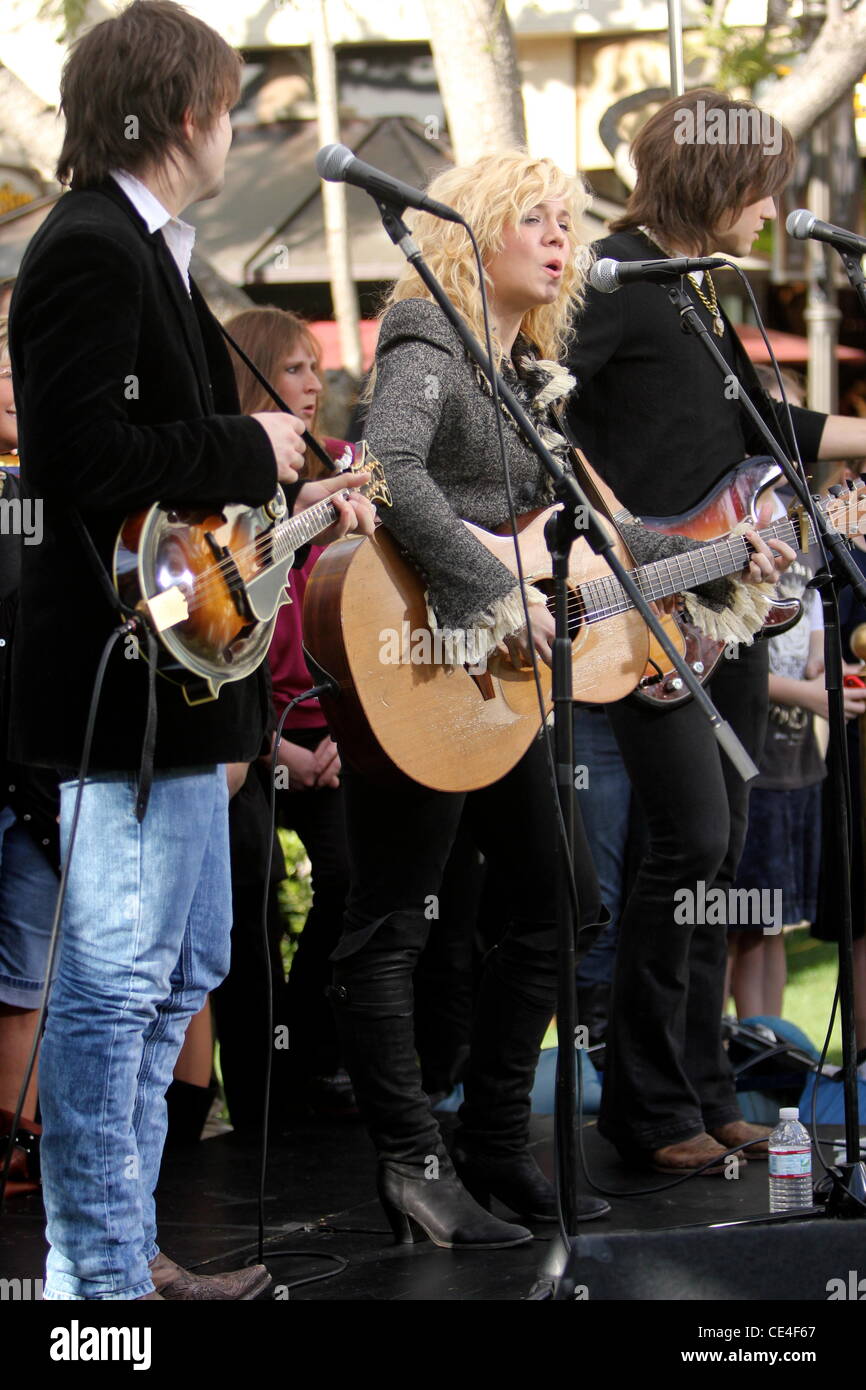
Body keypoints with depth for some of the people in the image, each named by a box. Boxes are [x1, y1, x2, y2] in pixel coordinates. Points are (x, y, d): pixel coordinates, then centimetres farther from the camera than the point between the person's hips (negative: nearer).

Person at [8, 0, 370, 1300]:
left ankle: (128, 1245, 25)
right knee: (115, 982, -6)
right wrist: (253, 450, -14)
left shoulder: (146, 252, 17)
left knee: (184, 966, 17)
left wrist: (291, 498, 14)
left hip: (180, 671, 11)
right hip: (125, 680, -11)